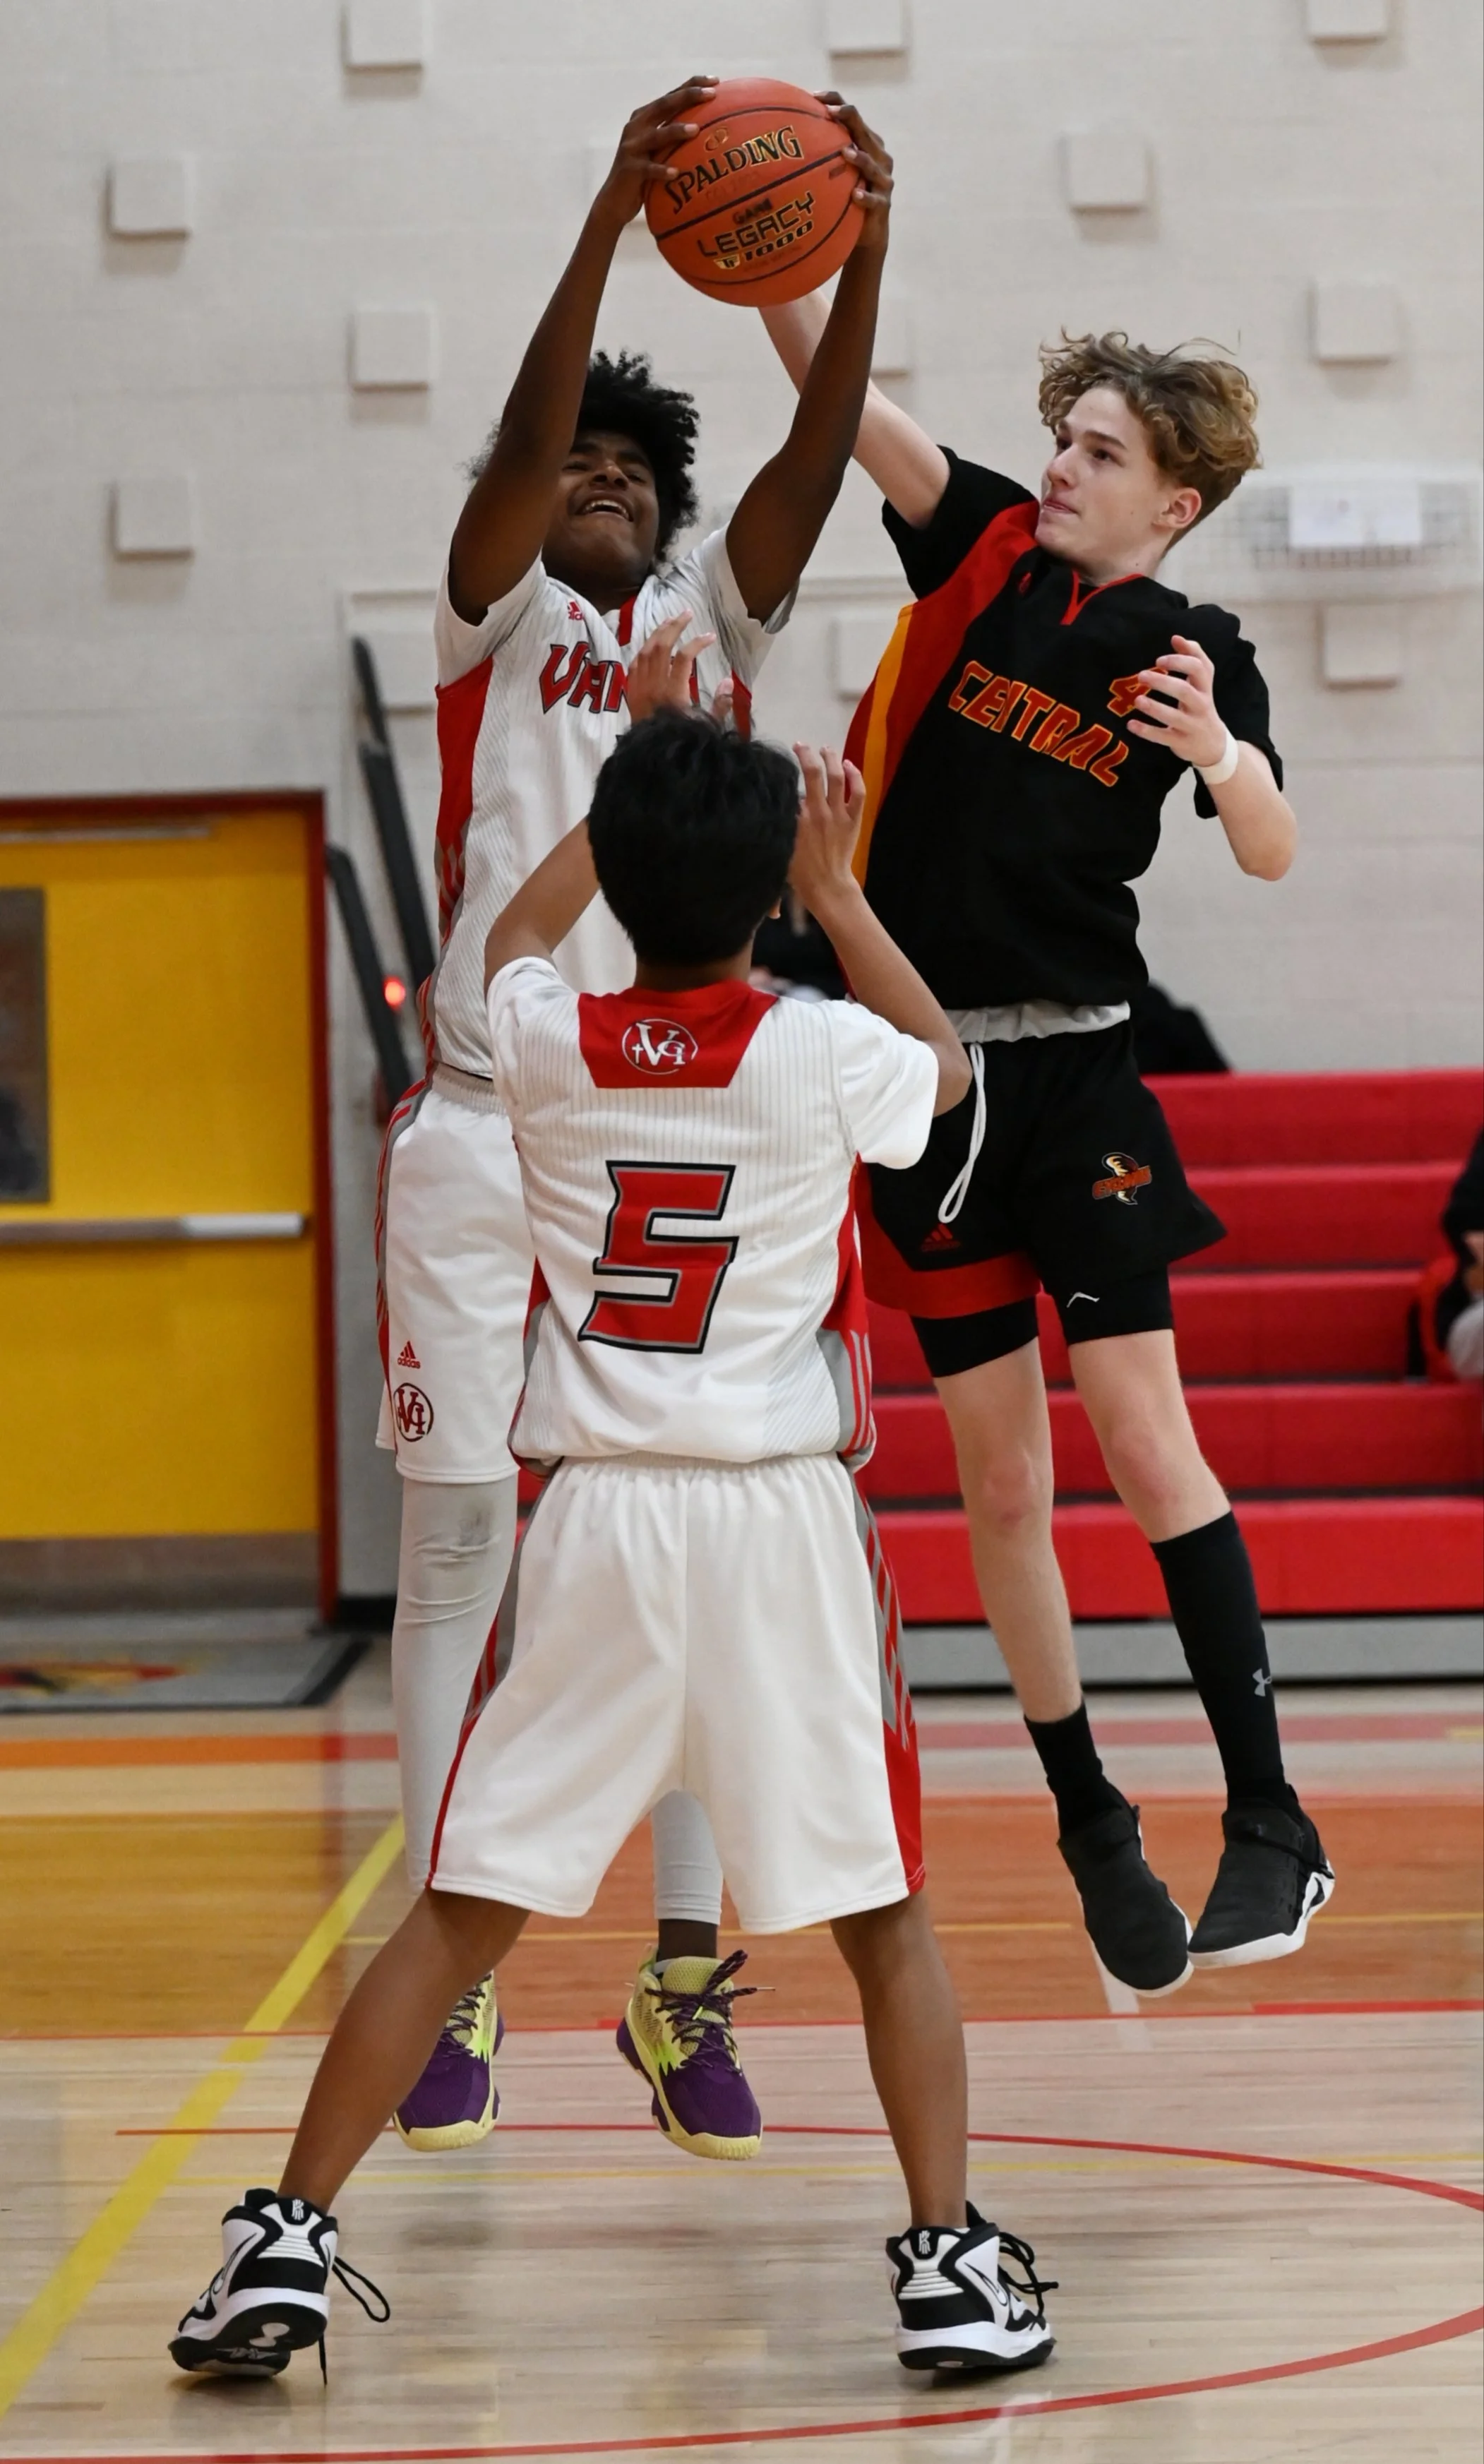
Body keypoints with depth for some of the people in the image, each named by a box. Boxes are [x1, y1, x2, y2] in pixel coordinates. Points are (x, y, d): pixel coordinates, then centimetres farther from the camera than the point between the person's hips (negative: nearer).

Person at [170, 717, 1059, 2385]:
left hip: (594, 1518, 2)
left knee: (466, 1912, 8)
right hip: (783, 1517, -2)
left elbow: (513, 938, 27)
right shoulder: (824, 1057, -6)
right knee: (881, 1916, 10)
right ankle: (952, 2260, 6)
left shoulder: (545, 1044, 0)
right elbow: (947, 1065, 20)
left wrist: (633, 798, 37)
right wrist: (838, 891, 26)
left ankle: (285, 2240, 5)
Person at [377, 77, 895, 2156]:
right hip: (487, 1126, -2)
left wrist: (864, 257, -20)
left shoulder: (714, 621, 13)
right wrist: (610, 222, -26)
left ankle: (686, 1982, 3)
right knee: (461, 1544, -2)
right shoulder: (492, 613, 7)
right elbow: (524, 441, -12)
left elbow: (811, 472, -4)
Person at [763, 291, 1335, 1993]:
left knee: (1142, 1437, -11)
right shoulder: (986, 548, 3)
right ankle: (1091, 1826, 18)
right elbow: (845, 400, -8)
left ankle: (1269, 1821, -7)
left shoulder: (1190, 652, -1)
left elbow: (1271, 856, -11)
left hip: (1073, 1071, -2)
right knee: (1002, 1486, 6)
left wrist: (1223, 757, -33)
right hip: (925, 1071, 3)